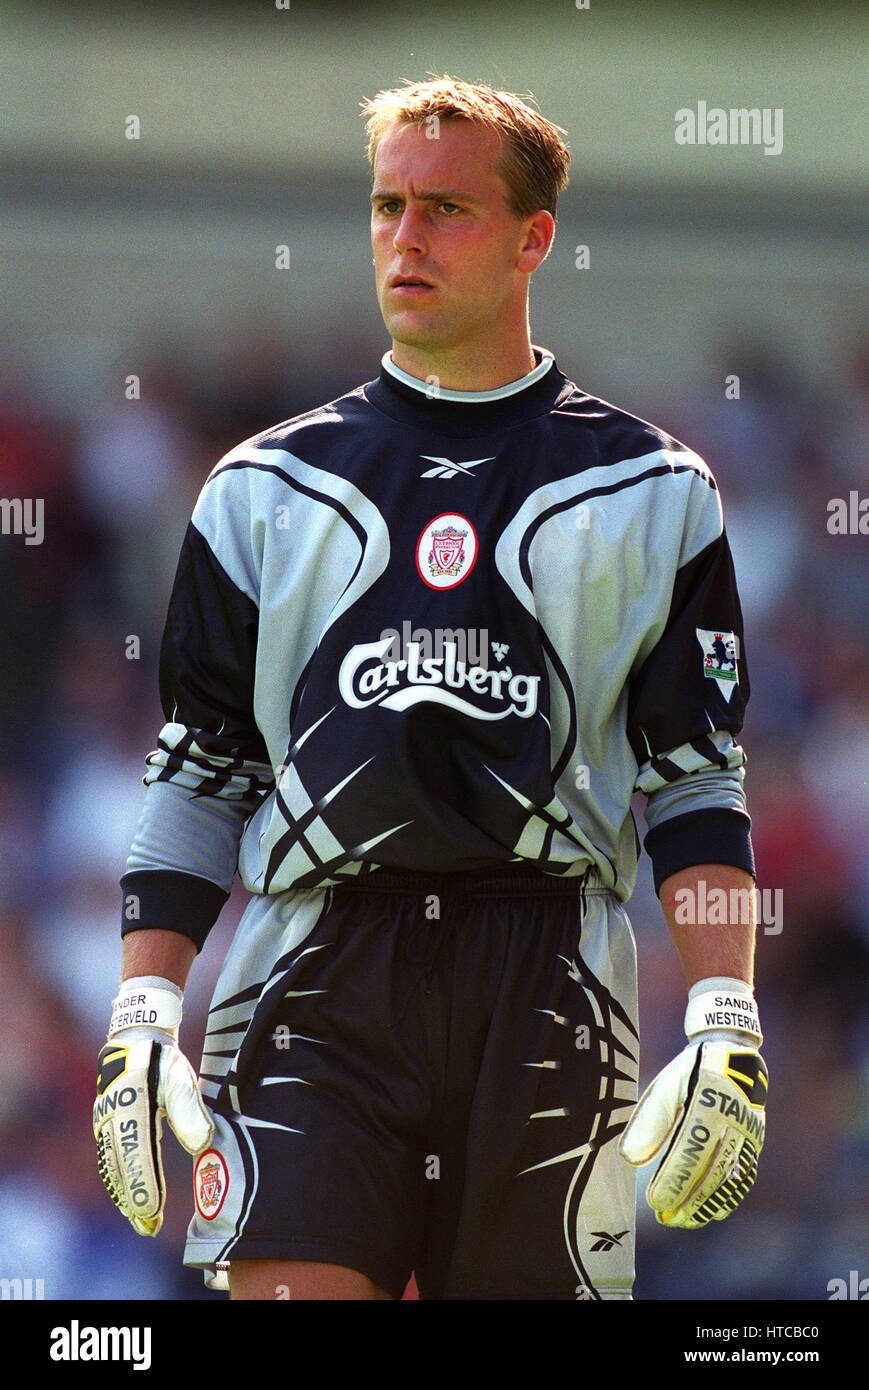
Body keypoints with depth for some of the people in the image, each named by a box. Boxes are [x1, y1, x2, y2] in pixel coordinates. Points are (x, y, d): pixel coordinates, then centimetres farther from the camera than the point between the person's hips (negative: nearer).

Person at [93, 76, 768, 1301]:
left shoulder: (650, 491, 13)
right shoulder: (266, 487, 16)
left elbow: (697, 781, 9)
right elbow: (197, 773, 16)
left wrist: (726, 1030, -2)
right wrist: (141, 1021, 6)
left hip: (549, 984, 0)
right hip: (310, 970, 0)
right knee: (284, 1296, -17)